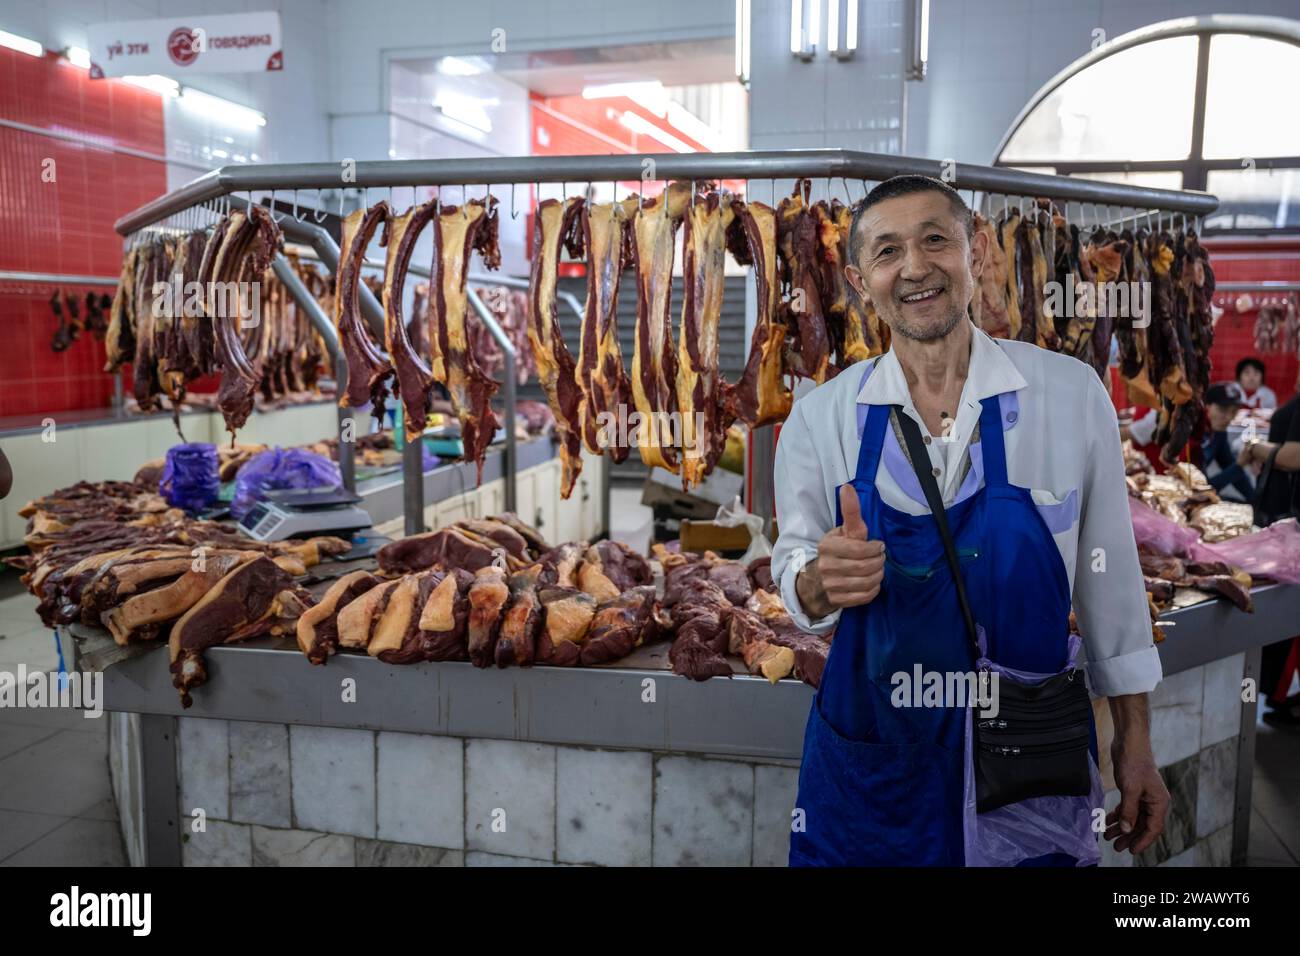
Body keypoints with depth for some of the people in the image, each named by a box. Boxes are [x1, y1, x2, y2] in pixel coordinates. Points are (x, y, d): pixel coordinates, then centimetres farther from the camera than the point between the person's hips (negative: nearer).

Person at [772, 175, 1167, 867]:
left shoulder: (1072, 394, -9)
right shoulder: (819, 416, -7)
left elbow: (1107, 574, 0)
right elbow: (794, 573, 0)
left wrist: (1134, 739, 5)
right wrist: (821, 581, -24)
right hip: (869, 766, 1)